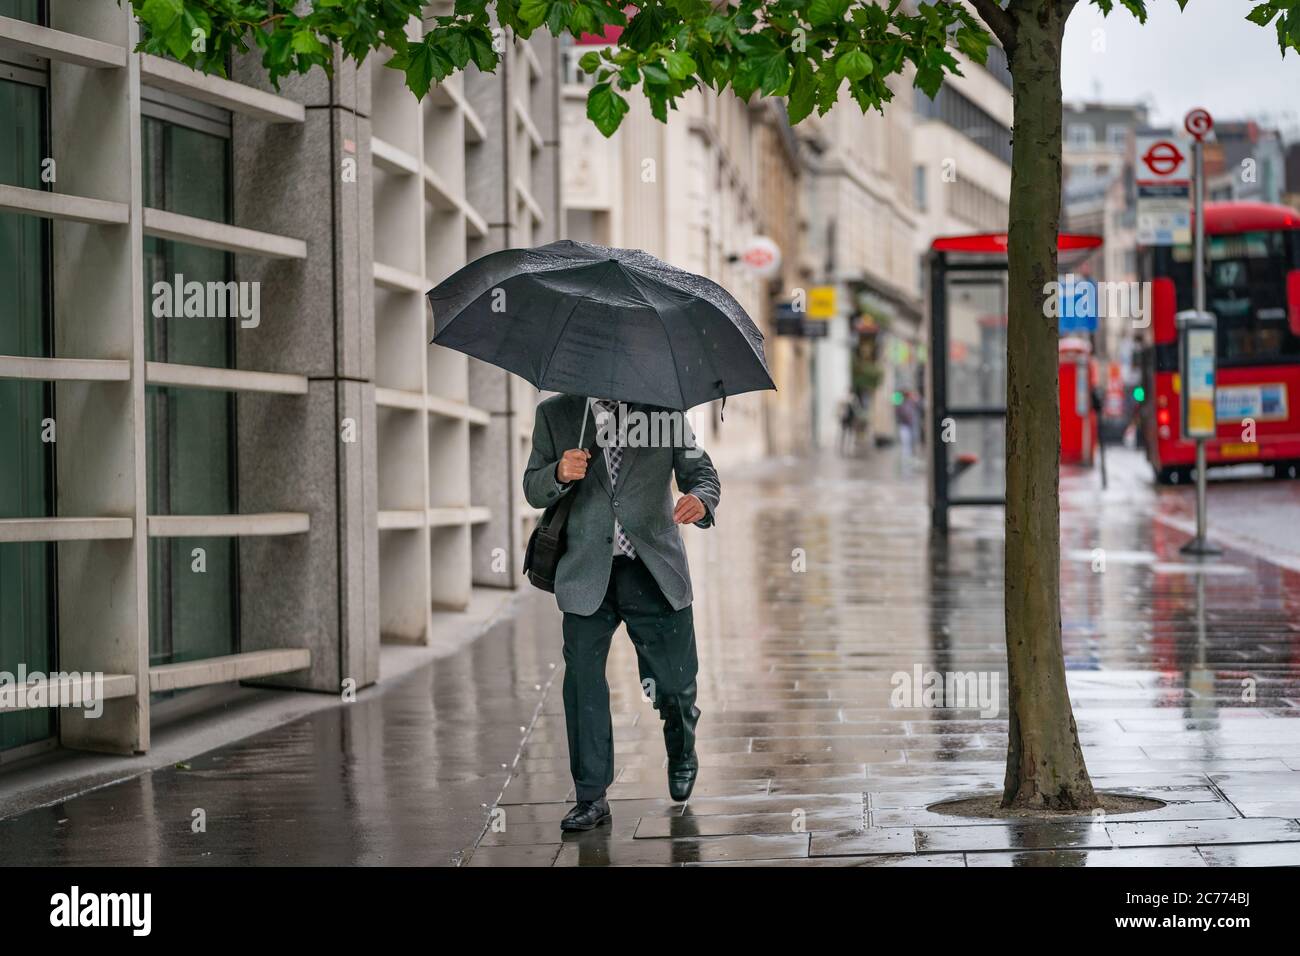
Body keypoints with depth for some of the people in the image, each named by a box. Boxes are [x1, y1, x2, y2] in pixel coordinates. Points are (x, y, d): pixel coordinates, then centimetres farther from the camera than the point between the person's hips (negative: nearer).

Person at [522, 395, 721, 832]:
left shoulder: (664, 410, 6)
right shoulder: (554, 414, 7)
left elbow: (701, 471, 5)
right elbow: (533, 490, 6)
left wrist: (700, 499, -20)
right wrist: (560, 474, -18)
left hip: (654, 571, 0)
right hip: (587, 575, 0)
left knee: (675, 680, 5)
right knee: (583, 680, -6)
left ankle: (682, 754, 38)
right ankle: (591, 797, 5)